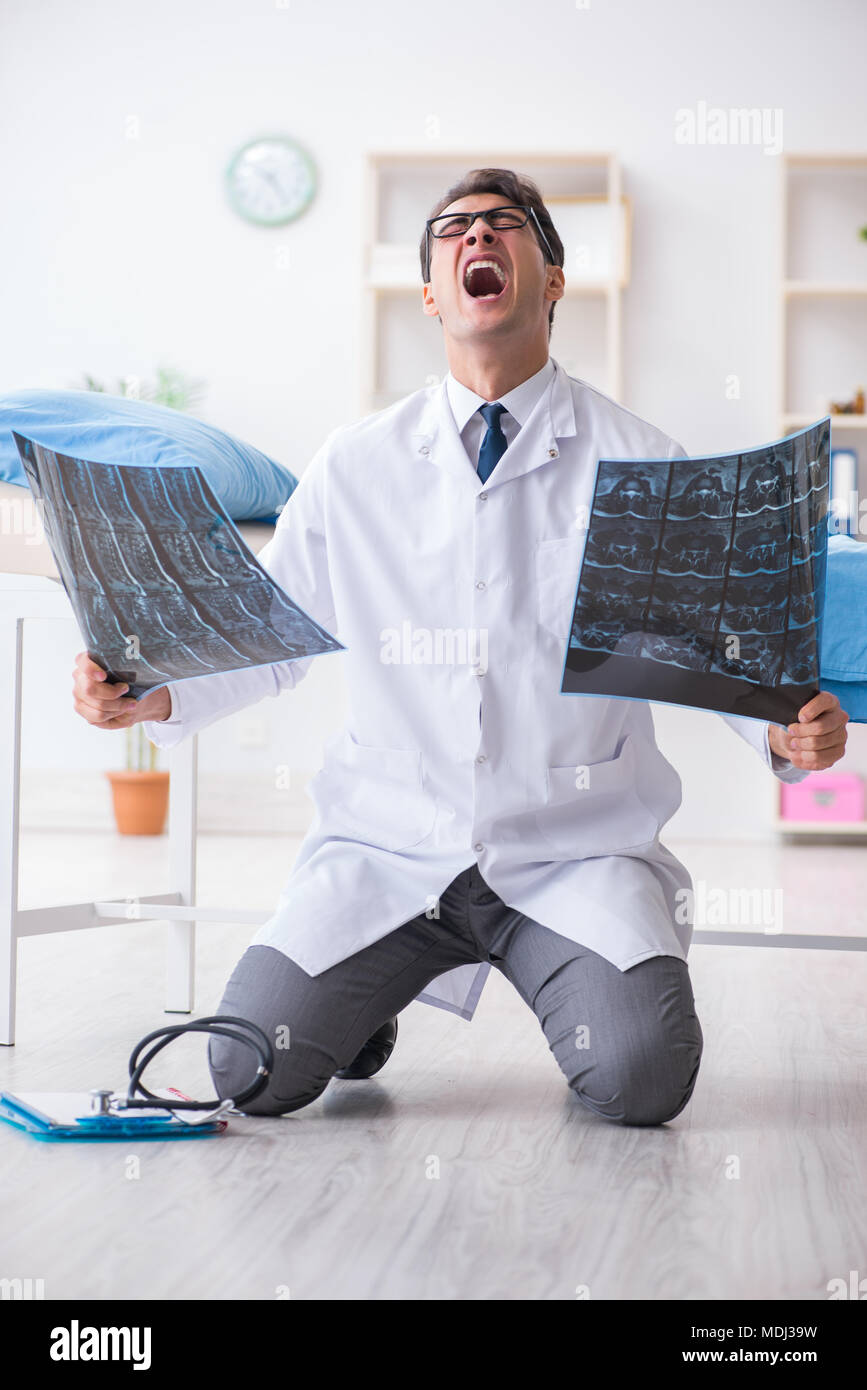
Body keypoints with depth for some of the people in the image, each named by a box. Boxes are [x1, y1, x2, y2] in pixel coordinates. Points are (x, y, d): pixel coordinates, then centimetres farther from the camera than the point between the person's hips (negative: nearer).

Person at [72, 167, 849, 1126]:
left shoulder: (639, 463, 2)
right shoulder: (353, 466, 6)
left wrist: (787, 732, -18)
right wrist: (154, 694, -6)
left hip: (576, 847, -1)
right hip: (390, 841, 1)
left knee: (640, 1078, -24)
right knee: (251, 1066, -16)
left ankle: (584, 981, 12)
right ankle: (371, 989, 18)